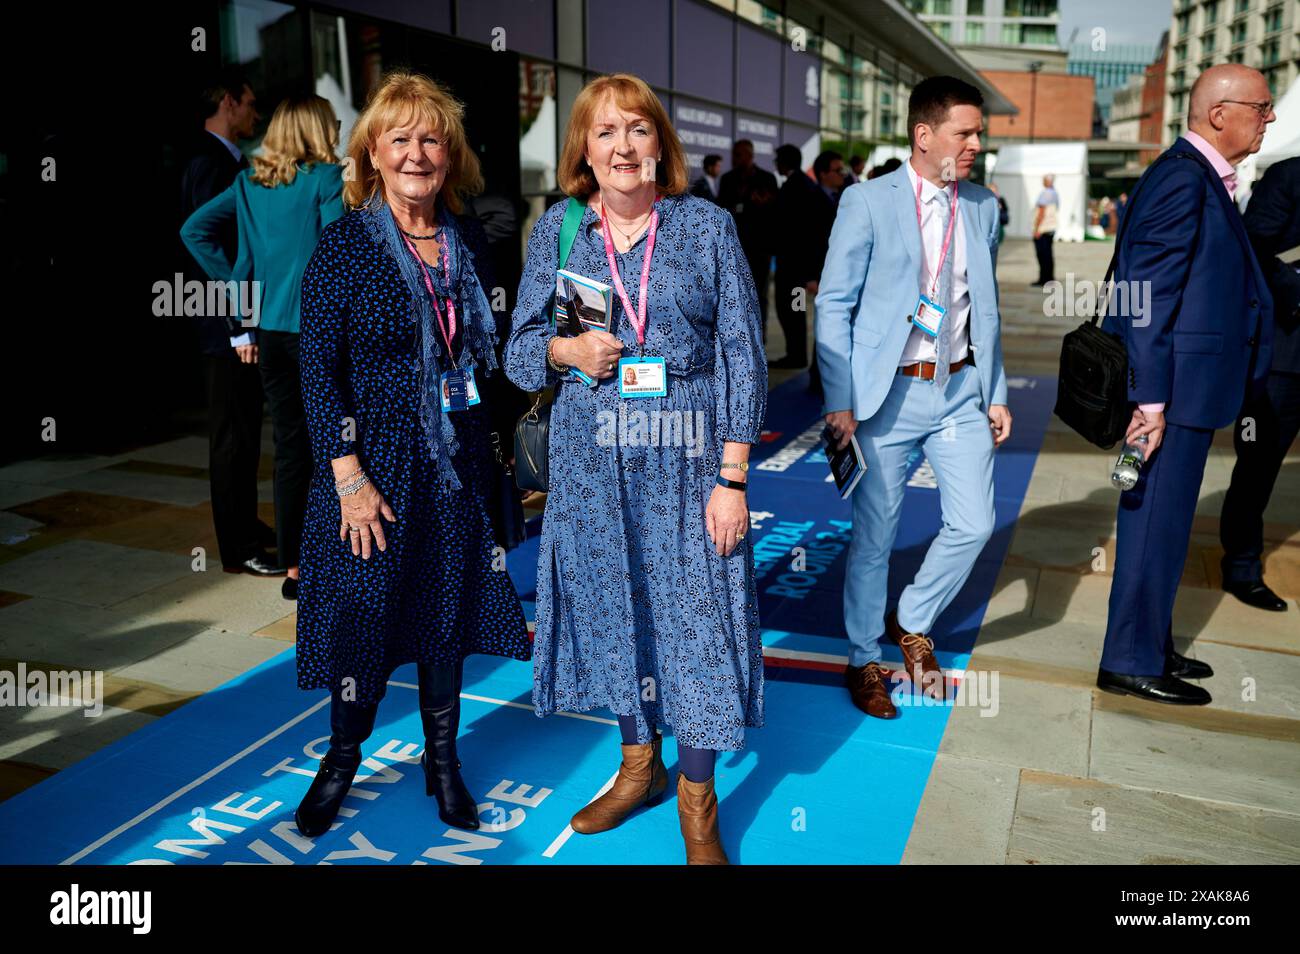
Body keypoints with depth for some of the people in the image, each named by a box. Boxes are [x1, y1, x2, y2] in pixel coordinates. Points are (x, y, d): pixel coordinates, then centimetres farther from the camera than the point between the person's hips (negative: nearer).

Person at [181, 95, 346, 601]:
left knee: (289, 446, 10)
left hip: (269, 328, 6)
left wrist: (236, 283, 10)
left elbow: (194, 229, 11)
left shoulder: (250, 182, 11)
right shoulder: (327, 178, -7)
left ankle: (293, 566, 16)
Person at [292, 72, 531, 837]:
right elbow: (319, 369, -10)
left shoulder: (470, 241, 5)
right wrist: (350, 477, -15)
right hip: (375, 464, -4)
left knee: (447, 610, 12)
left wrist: (495, 452, 7)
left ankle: (443, 762, 31)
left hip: (456, 462, 4)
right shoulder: (345, 243, -8)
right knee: (364, 610, 6)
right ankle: (342, 760, 32)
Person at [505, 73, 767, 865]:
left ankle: (697, 800, 21)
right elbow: (521, 352, 9)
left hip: (687, 457, -2)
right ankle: (639, 763, 35)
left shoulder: (707, 226, -2)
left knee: (696, 613, 1)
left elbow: (743, 356, -3)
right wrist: (566, 351, -15)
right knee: (611, 607, 12)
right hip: (593, 459, 3)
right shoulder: (556, 230, 4)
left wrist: (733, 479, -9)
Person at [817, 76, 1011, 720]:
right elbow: (834, 305, -8)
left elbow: (986, 309, 15)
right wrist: (839, 402, -13)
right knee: (874, 535, 6)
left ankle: (912, 625, 29)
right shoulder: (867, 202, -7)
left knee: (974, 525, 3)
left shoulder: (984, 207, 9)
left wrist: (996, 393, 11)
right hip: (887, 394, -4)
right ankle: (864, 660, 26)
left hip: (960, 390, 5)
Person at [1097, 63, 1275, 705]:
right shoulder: (1182, 178, -15)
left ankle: (1153, 646, 30)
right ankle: (1131, 664, 11)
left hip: (1186, 384, 10)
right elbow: (1150, 295, -21)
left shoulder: (1201, 177, 16)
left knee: (1163, 522, 17)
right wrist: (1151, 400, -23)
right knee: (1156, 524, -2)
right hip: (1173, 389, -10)